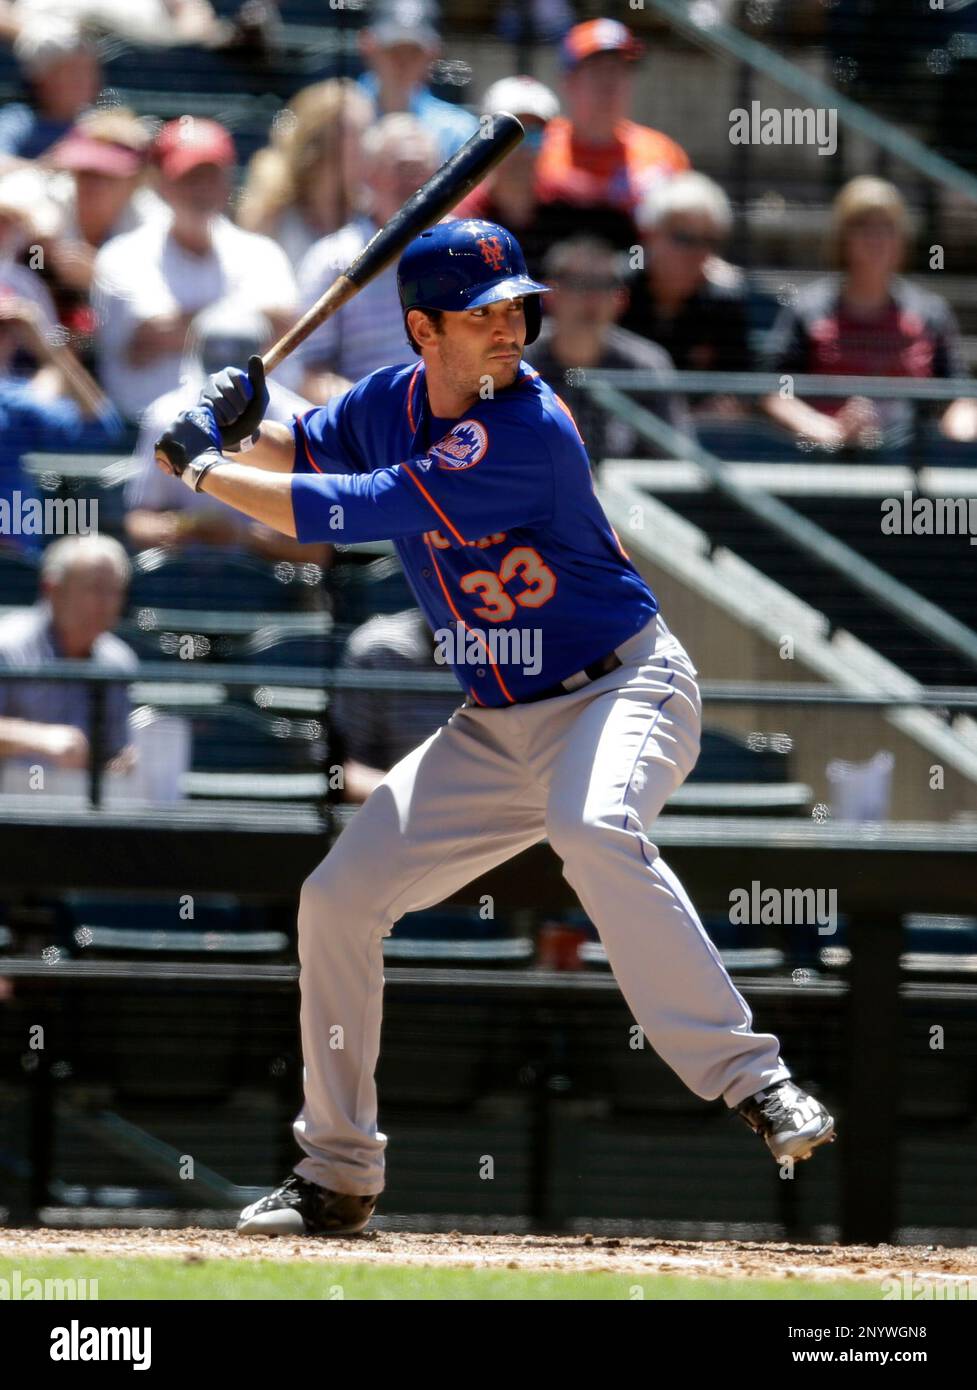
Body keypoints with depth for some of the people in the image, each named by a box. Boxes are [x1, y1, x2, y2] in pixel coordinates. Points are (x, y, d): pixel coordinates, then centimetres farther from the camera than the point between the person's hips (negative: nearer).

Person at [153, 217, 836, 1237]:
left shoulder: (528, 433, -25)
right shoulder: (393, 401, 0)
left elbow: (351, 512, -27)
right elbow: (302, 455, 19)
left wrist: (199, 471, -17)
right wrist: (240, 421, -5)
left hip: (623, 692, -8)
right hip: (496, 726, 8)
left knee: (595, 829, -39)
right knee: (338, 896, 3)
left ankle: (750, 1081, -39)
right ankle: (337, 1173, 16)